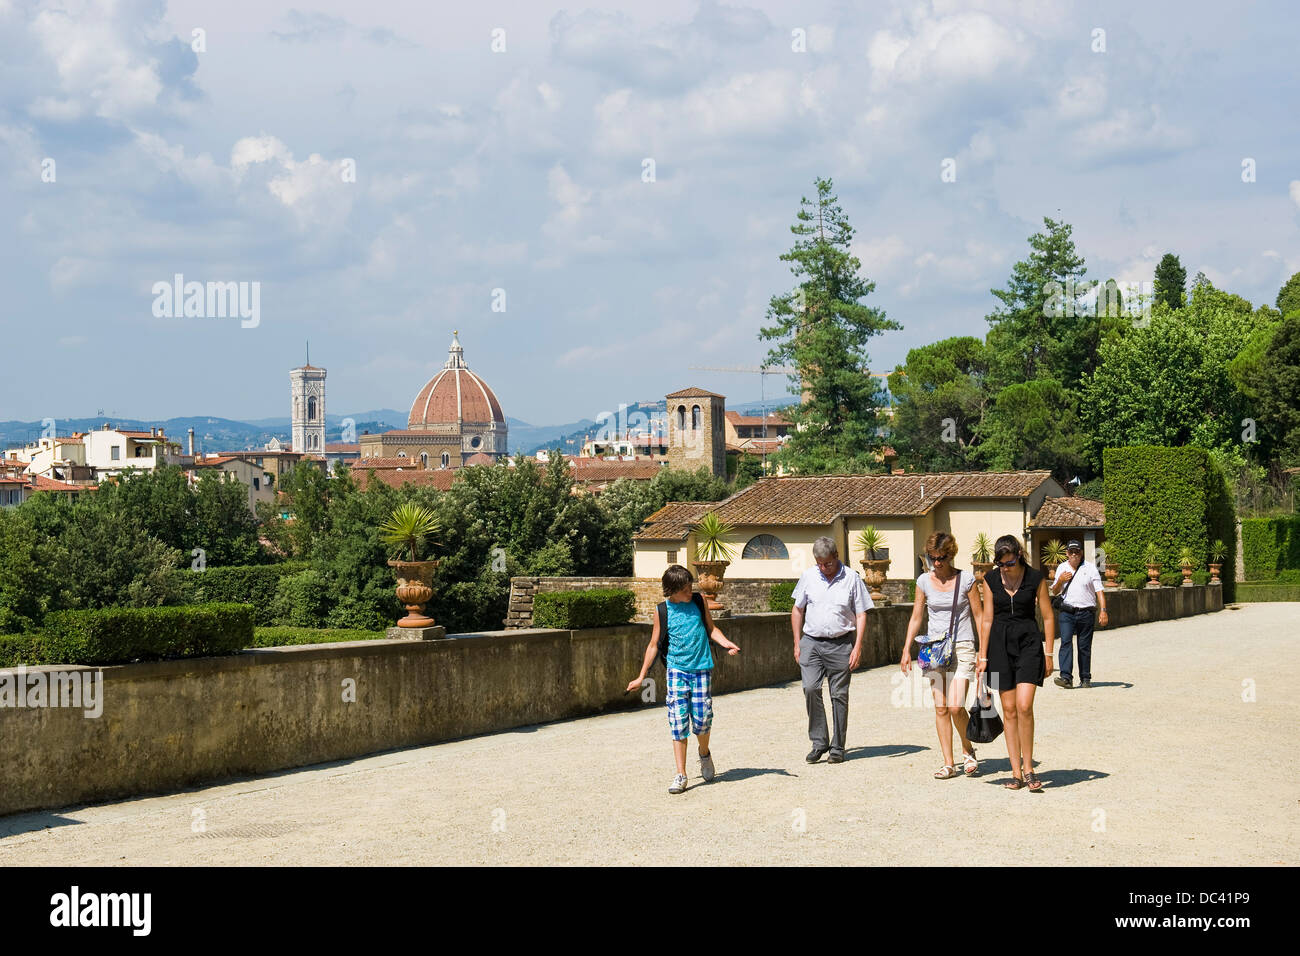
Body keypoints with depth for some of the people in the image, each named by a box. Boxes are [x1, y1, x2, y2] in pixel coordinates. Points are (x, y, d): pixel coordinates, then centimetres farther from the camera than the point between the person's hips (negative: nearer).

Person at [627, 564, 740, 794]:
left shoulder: (699, 603, 4)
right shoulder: (663, 611, 0)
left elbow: (711, 629, 16)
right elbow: (654, 645, 7)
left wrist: (727, 644, -3)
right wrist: (641, 677, 8)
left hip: (702, 669, 1)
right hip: (677, 670, -1)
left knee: (702, 719, -4)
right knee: (678, 722, -5)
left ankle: (704, 753, 29)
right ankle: (680, 775, 0)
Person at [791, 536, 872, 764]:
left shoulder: (851, 579, 0)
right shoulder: (808, 577, 6)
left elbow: (861, 615, 2)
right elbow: (798, 610, 15)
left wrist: (858, 646, -7)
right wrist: (797, 643, 9)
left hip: (840, 644, -1)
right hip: (811, 642, 2)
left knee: (839, 695, 1)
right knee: (811, 688, -14)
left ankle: (837, 748, 11)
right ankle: (819, 742, -4)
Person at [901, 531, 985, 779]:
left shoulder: (966, 580, -2)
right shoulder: (924, 581, 5)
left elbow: (979, 616, 2)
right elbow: (916, 618, 12)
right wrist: (906, 650, 6)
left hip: (962, 646, -3)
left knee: (956, 706, -13)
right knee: (940, 707, 1)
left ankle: (968, 750, 13)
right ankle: (948, 763, 7)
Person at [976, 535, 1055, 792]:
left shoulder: (1035, 578, -3)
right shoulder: (991, 579, 3)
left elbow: (1048, 617, 3)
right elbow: (987, 619, 7)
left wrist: (1049, 653, 1)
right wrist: (983, 656, 5)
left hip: (1028, 642, -2)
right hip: (1000, 644, 2)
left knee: (1024, 705, -15)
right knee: (1009, 710, 2)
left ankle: (1028, 768, -2)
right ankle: (1016, 773, 6)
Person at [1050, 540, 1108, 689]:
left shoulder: (1090, 568, 5)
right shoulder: (1062, 569, 13)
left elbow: (1099, 590, 1)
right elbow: (1054, 592, 18)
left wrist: (1103, 610, -10)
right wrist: (1060, 581, -4)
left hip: (1086, 613, -1)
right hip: (1066, 612, 1)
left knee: (1085, 647, 3)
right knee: (1065, 643, -15)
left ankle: (1085, 678, 13)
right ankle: (1066, 677, -23)